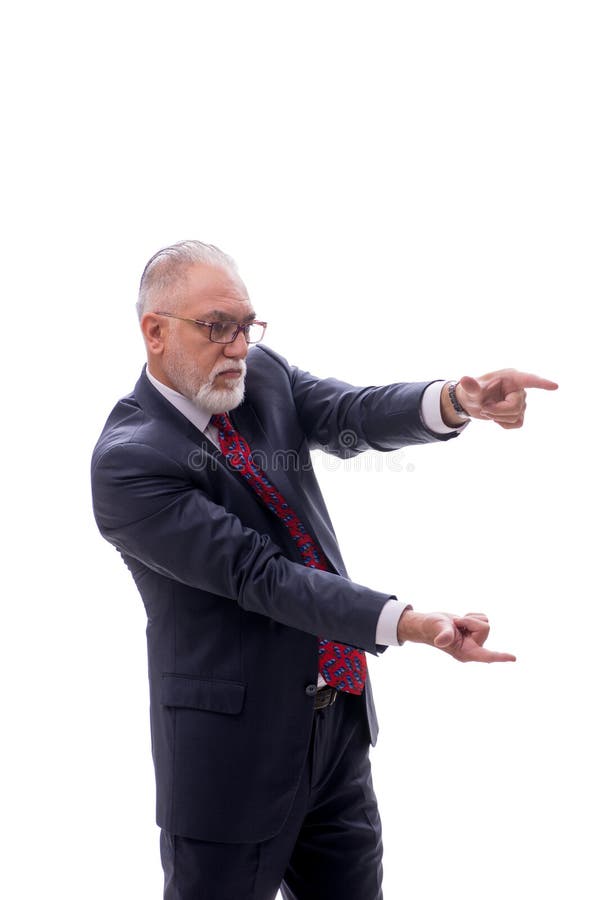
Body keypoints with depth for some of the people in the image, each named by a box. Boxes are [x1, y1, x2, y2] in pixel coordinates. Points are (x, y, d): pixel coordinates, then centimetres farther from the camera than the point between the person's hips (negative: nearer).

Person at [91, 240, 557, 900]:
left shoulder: (262, 374, 3)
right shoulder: (126, 461, -19)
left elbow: (352, 415, -9)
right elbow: (258, 576, -24)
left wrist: (457, 400, -31)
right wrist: (409, 623, -32)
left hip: (342, 719, 7)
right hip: (235, 745, -7)